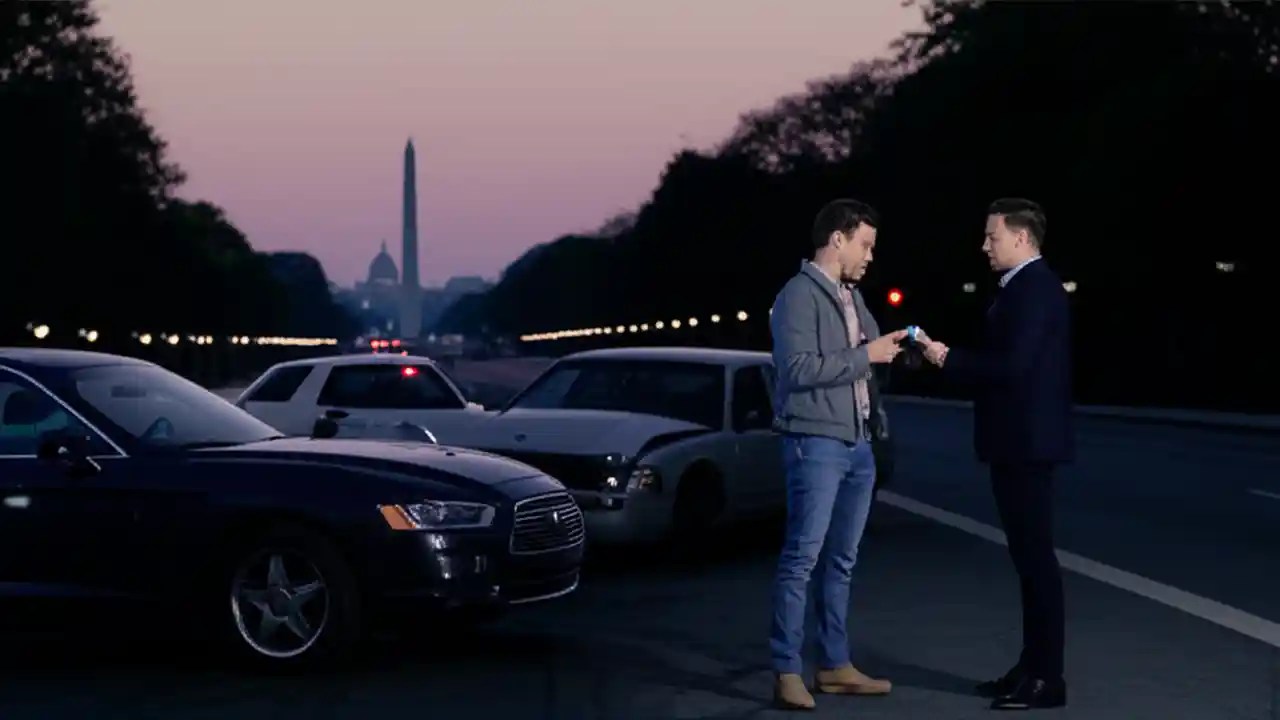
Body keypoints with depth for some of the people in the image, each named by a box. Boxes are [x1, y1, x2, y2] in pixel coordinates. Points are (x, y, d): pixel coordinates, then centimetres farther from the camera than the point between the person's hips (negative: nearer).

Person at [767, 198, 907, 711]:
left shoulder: (852, 295, 15)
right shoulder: (798, 295, -10)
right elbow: (798, 369, -20)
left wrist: (898, 351, 4)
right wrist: (866, 354, -17)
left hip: (857, 444, 8)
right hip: (816, 444, -8)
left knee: (841, 560, 11)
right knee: (802, 559, -7)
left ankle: (835, 666, 17)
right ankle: (786, 673, -4)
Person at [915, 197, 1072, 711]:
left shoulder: (1035, 287, -15)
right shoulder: (1024, 288, 17)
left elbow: (1013, 365, -23)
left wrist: (949, 359, -14)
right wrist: (951, 358, 8)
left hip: (1027, 443, -10)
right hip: (1017, 442, 10)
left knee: (1036, 556, -7)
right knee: (1028, 556, 12)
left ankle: (1047, 678, -3)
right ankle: (1033, 666, 18)